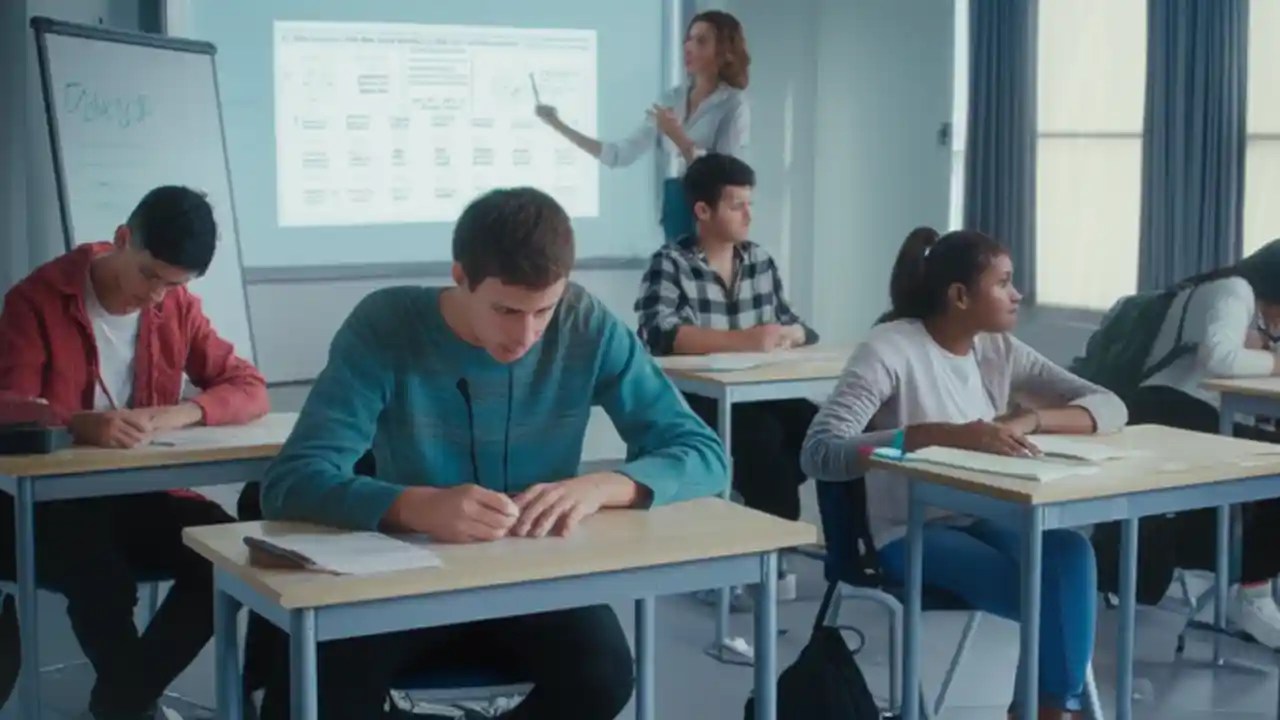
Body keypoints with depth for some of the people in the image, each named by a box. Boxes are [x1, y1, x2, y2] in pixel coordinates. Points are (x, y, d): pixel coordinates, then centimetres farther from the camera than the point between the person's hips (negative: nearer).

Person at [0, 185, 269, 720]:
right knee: (104, 577, -35)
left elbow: (250, 389, 2)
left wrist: (180, 412, -19)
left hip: (139, 497, 5)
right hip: (46, 502, -4)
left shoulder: (177, 305, 5)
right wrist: (80, 424, -39)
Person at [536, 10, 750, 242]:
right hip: (675, 207, 5)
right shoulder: (672, 99, 9)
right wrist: (560, 126, 2)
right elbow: (621, 155, 5)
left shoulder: (735, 105, -6)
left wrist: (680, 139, -20)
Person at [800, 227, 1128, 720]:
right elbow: (819, 454, -27)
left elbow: (1109, 405, 3)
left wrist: (1030, 418, -18)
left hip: (985, 518, 6)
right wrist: (942, 433, -37)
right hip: (912, 533, -5)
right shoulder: (891, 349, -15)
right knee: (1052, 595, -26)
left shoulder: (999, 349, 5)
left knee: (1071, 552, -26)